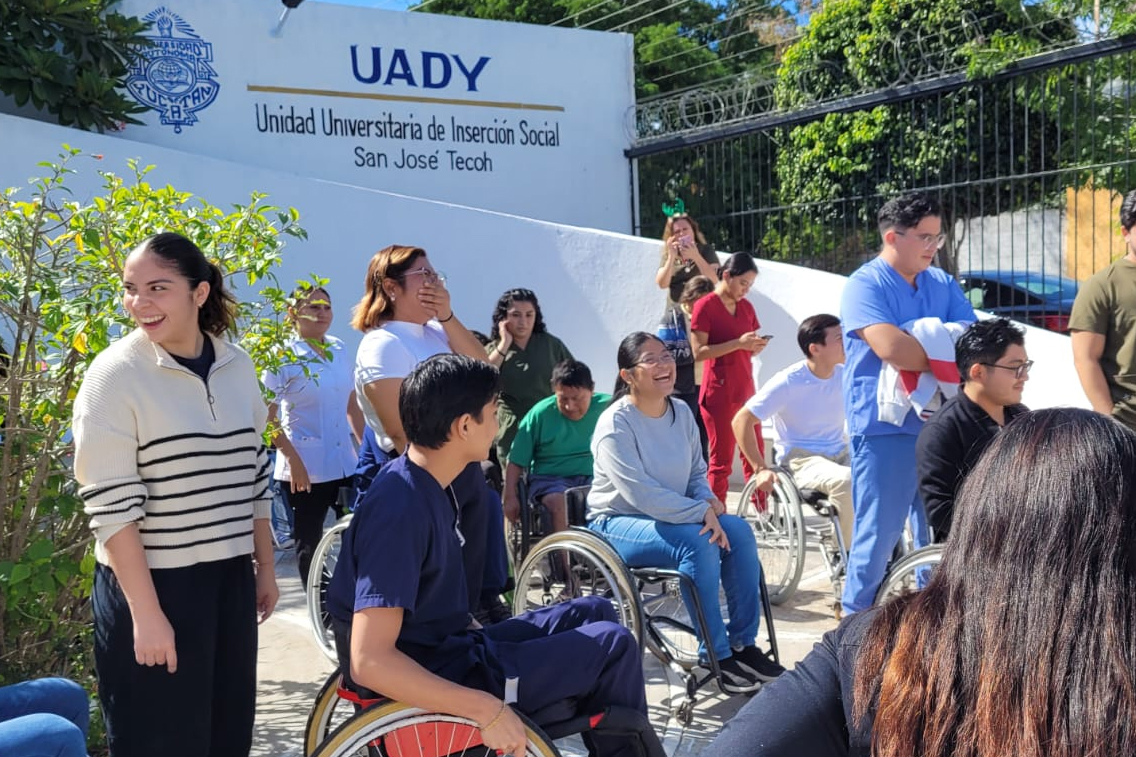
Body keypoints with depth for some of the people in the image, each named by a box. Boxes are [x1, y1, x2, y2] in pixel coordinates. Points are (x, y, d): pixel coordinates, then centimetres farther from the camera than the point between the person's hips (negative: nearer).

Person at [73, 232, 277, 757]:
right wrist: (146, 613, -17)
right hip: (151, 582, -5)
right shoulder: (115, 375, -11)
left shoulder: (237, 366, 4)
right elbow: (110, 505, -15)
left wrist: (265, 566, 15)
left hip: (230, 578, 5)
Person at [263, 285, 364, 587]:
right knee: (309, 545, 7)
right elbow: (267, 418, -12)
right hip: (303, 470, -5)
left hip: (345, 465, 5)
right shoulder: (283, 356, -7)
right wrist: (293, 459, -19)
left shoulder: (339, 350, 8)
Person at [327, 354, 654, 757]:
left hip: (446, 649, 10)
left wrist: (479, 633, 8)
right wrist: (486, 709, -30)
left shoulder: (427, 485, 3)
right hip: (433, 677, -9)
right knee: (613, 644, -5)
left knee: (595, 612, 16)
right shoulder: (400, 510, -26)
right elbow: (369, 661, -30)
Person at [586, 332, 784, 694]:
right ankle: (716, 657, -19)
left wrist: (708, 501, -10)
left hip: (672, 515, 7)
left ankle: (742, 644, -5)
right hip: (618, 523, -7)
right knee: (697, 542, -31)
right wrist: (701, 513, -26)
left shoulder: (681, 413, 3)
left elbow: (697, 473, 13)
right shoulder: (615, 424, -19)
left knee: (739, 531, -15)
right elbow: (640, 493, -27)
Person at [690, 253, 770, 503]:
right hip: (719, 392, -6)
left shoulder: (746, 307, 13)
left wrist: (758, 345, -4)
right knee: (722, 459, -2)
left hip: (745, 389, 6)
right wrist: (738, 343, -21)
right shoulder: (705, 306, -7)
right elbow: (699, 351, -15)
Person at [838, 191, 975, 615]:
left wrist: (921, 351, -17)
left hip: (938, 425, 6)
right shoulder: (866, 285, -8)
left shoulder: (943, 284, 13)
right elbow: (890, 347, -24)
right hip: (885, 427, -6)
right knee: (878, 534, 1)